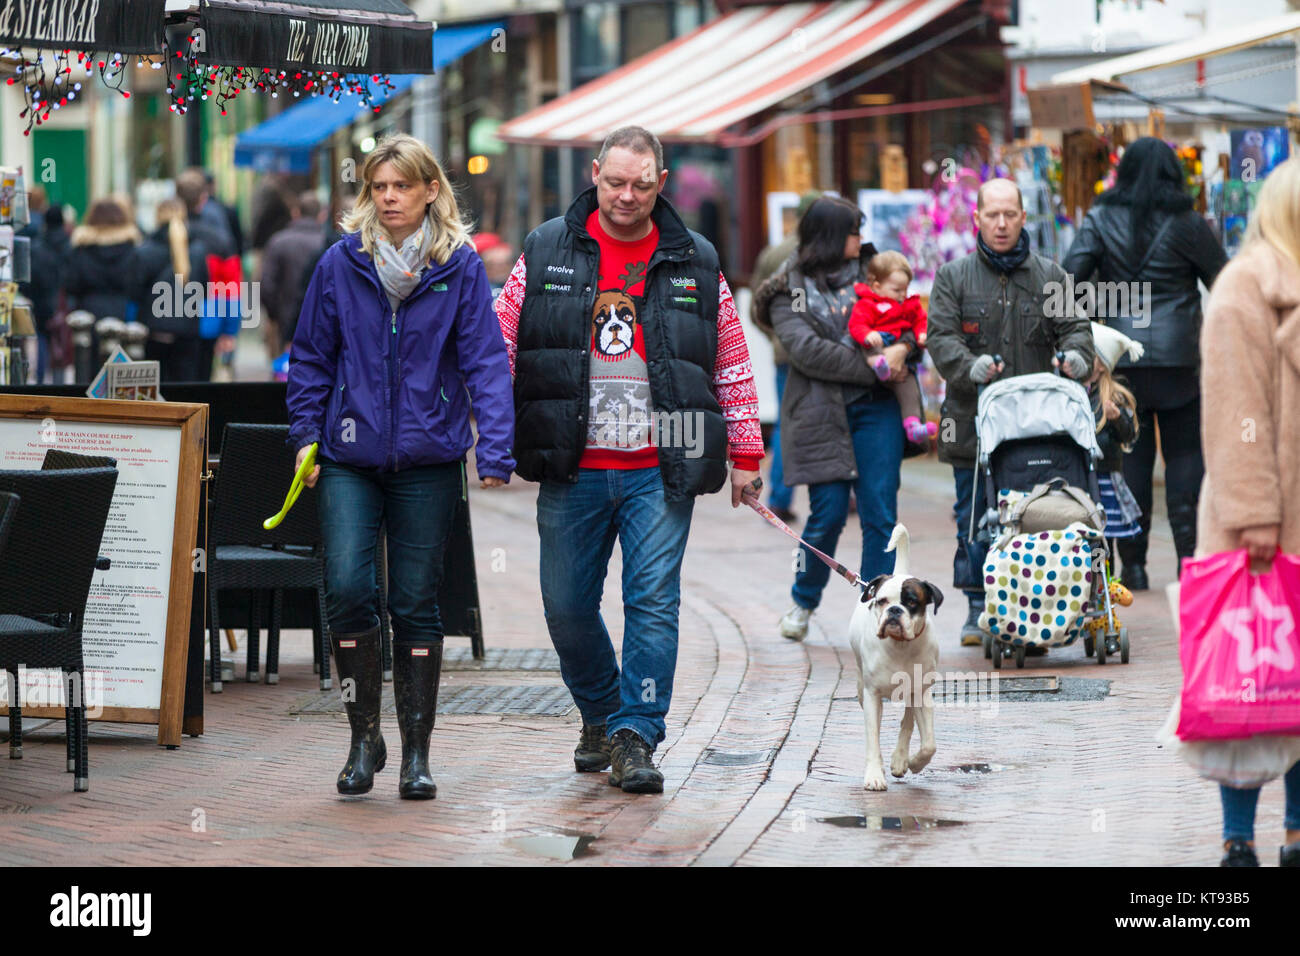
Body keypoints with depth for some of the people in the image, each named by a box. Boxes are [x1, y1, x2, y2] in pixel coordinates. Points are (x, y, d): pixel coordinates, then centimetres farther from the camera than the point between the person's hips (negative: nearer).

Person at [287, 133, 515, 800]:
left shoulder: (460, 266, -2)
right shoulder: (341, 263, 2)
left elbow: (485, 361, -5)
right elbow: (311, 356, 10)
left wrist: (495, 450, -15)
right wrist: (306, 435, 2)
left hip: (428, 461, -1)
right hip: (350, 458, 1)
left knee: (416, 604, 4)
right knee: (347, 588, -12)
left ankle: (416, 753, 13)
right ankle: (364, 738, 5)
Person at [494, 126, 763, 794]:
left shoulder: (695, 263, 7)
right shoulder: (545, 252, 6)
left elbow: (732, 366, 11)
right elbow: (501, 346, 7)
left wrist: (744, 452, 9)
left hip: (659, 472, -1)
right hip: (572, 470, 1)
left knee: (653, 603, -8)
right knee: (567, 607, 7)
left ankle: (635, 738, -3)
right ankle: (600, 717, 29)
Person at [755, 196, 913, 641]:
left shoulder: (867, 272, 15)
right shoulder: (788, 290, 1)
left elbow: (907, 315, 14)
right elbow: (807, 350, -11)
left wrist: (901, 346, -11)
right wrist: (876, 368, -15)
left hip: (875, 408, 3)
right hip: (820, 414, -3)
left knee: (881, 513, -5)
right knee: (829, 513, -4)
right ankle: (803, 602, 20)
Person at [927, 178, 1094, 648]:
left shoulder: (1049, 275, 12)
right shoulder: (954, 276, 8)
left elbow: (1074, 325, 6)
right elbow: (940, 336, -1)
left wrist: (1076, 354, -18)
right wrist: (969, 366, -21)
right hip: (973, 420, 0)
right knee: (974, 520, 2)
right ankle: (979, 609, 11)